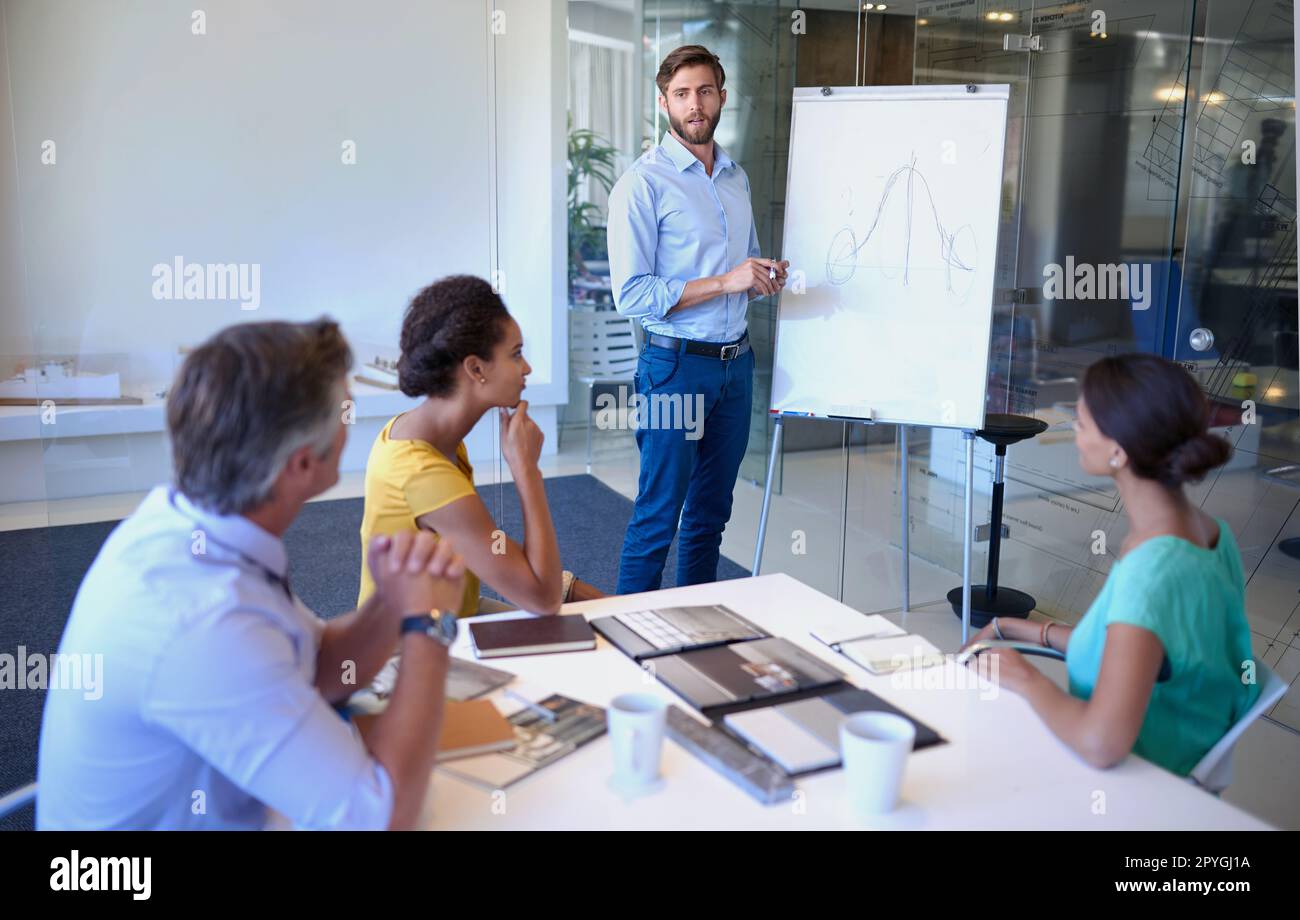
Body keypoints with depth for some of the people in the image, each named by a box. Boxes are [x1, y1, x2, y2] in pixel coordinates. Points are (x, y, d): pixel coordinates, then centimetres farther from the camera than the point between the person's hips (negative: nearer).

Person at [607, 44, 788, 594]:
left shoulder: (736, 178, 13)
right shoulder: (643, 183, -10)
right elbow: (632, 296, -17)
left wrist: (765, 280, 1)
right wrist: (726, 282, -21)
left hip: (736, 362, 7)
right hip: (676, 366, -7)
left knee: (711, 513, 14)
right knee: (658, 517, -1)